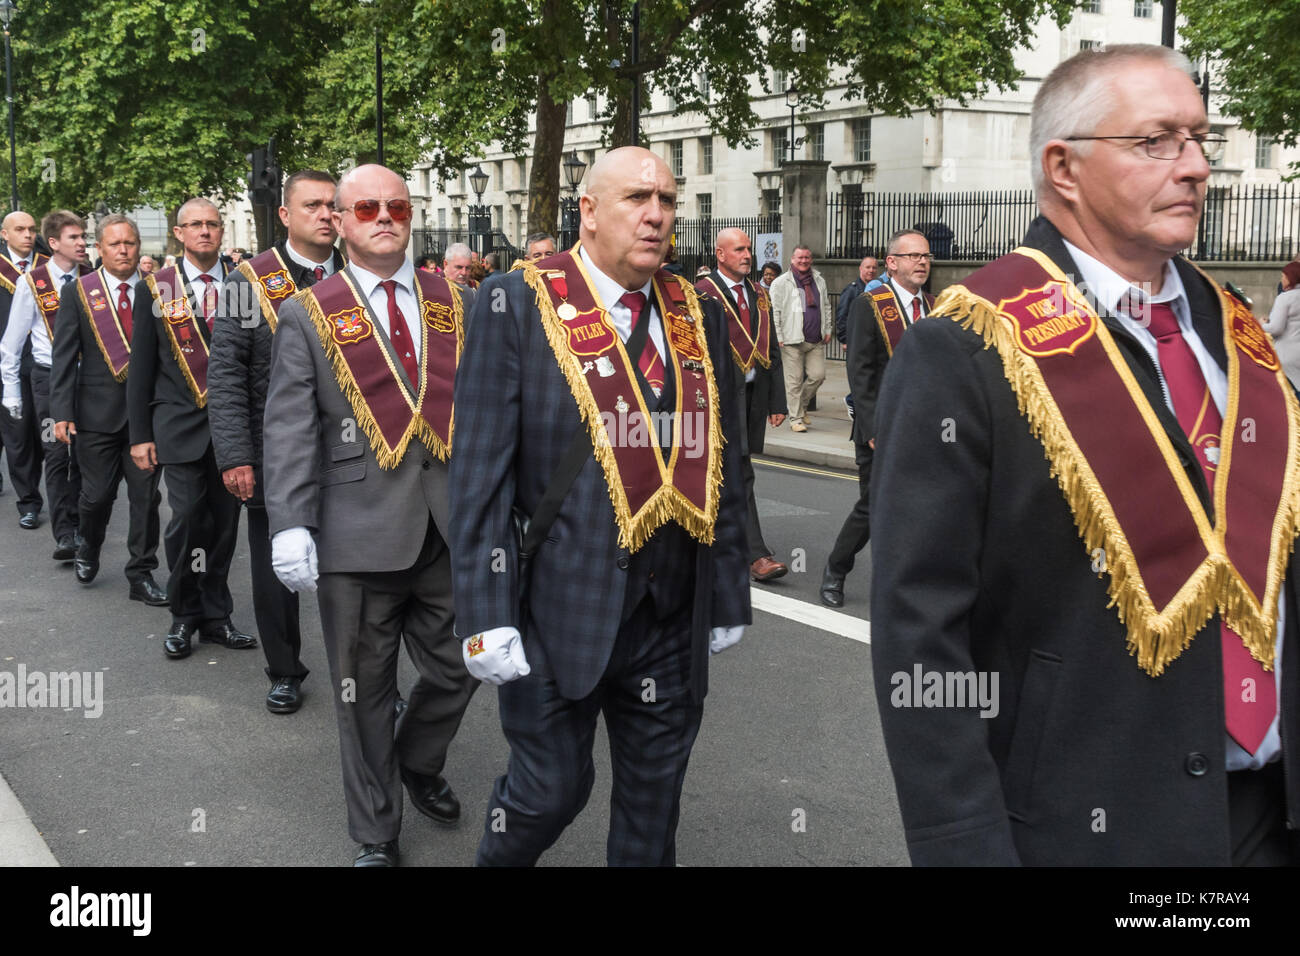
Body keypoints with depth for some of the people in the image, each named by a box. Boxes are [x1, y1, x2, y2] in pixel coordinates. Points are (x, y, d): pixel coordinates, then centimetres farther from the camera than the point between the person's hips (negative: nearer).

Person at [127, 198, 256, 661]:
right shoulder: (156, 289, 4)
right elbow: (141, 366, 5)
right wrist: (140, 434, 0)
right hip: (181, 424, -1)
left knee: (224, 521, 6)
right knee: (187, 518, -8)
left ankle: (215, 616, 19)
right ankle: (184, 616, 9)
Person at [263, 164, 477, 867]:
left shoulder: (453, 303, 10)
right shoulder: (309, 315, 2)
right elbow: (288, 430, -4)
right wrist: (290, 526, -14)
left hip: (451, 529, 3)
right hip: (359, 536, -3)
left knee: (456, 669, 13)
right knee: (365, 692, 8)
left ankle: (418, 765, 43)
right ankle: (375, 837, 25)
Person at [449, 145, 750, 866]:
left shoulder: (699, 316, 7)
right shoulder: (520, 305, -7)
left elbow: (723, 467, 10)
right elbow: (479, 474, -10)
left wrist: (729, 594, 10)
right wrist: (488, 616, -14)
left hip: (676, 619, 4)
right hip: (562, 611, -4)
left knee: (653, 805, 14)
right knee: (550, 788, 8)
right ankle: (497, 858, 37)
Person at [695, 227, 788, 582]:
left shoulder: (759, 296, 16)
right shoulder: (702, 293, -5)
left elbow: (772, 351, 17)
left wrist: (777, 401, 12)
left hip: (754, 393, 7)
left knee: (732, 471, 12)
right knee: (740, 473, -11)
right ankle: (755, 554, -11)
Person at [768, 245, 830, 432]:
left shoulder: (819, 281, 15)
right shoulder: (781, 283, -1)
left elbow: (826, 307, 25)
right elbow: (775, 312, -4)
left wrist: (827, 331, 17)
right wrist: (777, 337, -9)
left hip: (816, 341, 5)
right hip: (792, 340, -5)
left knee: (818, 375, -1)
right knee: (794, 381, -3)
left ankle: (802, 405, 24)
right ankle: (796, 419, 5)